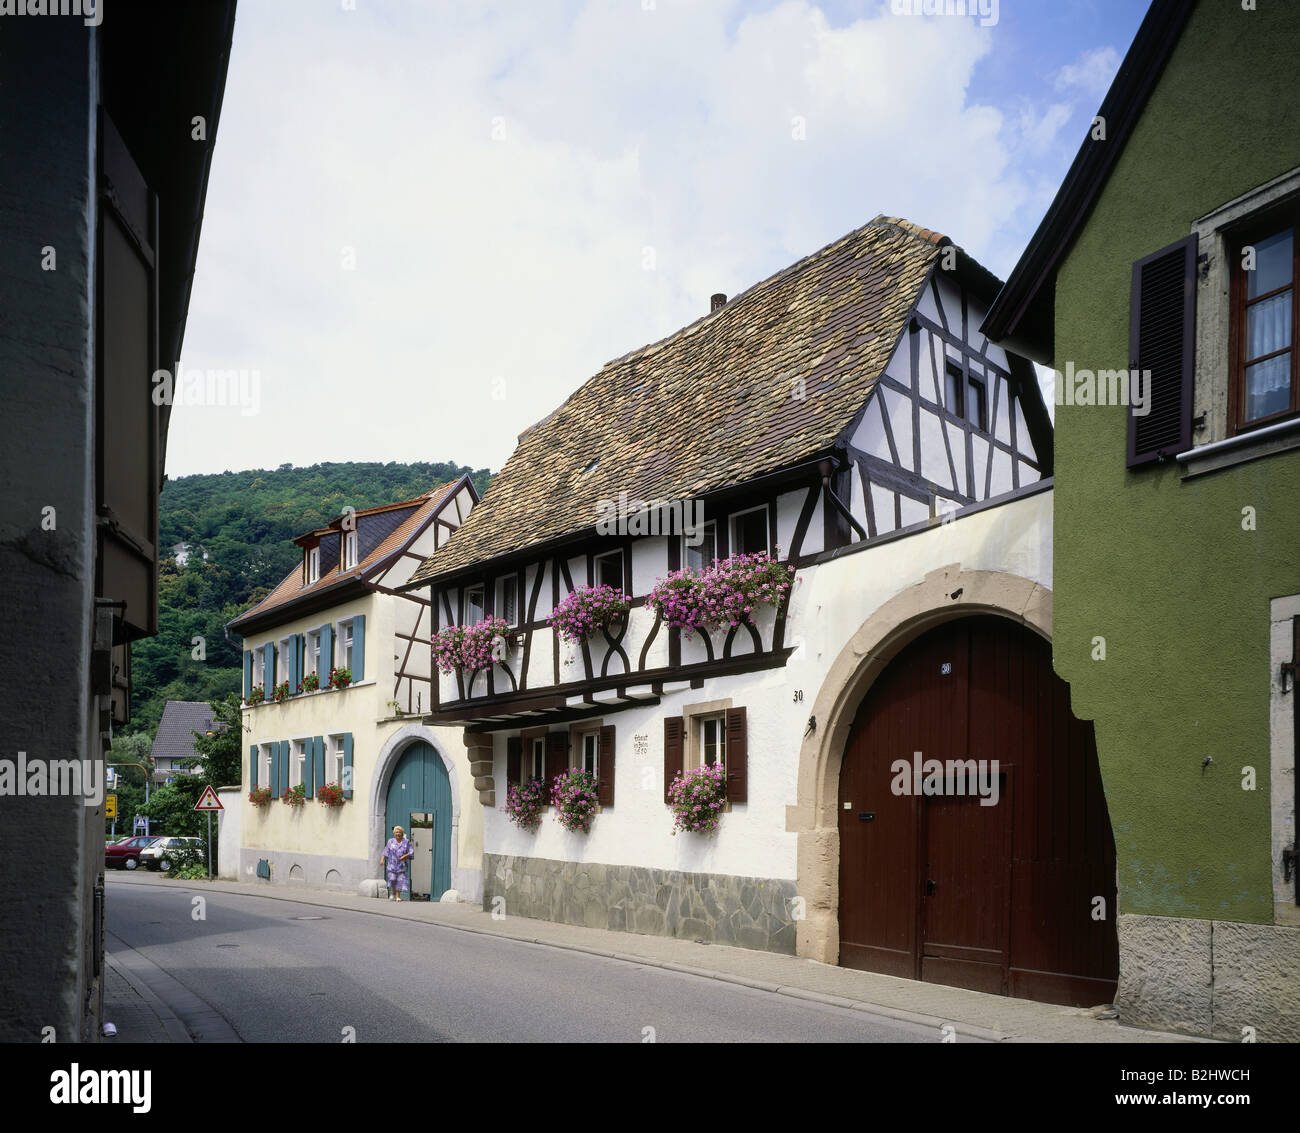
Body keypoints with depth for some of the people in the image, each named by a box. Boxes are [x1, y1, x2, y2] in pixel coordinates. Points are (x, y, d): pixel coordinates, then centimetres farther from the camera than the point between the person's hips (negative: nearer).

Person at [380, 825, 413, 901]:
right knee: (392, 879, -12)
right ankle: (393, 893, 13)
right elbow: (386, 851, 8)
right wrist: (382, 859, -4)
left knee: (400, 880, -4)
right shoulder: (391, 841, 6)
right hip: (392, 864, 0)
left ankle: (398, 896, 7)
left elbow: (411, 852, 2)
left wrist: (404, 856, -13)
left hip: (401, 865, 0)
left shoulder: (406, 842, 2)